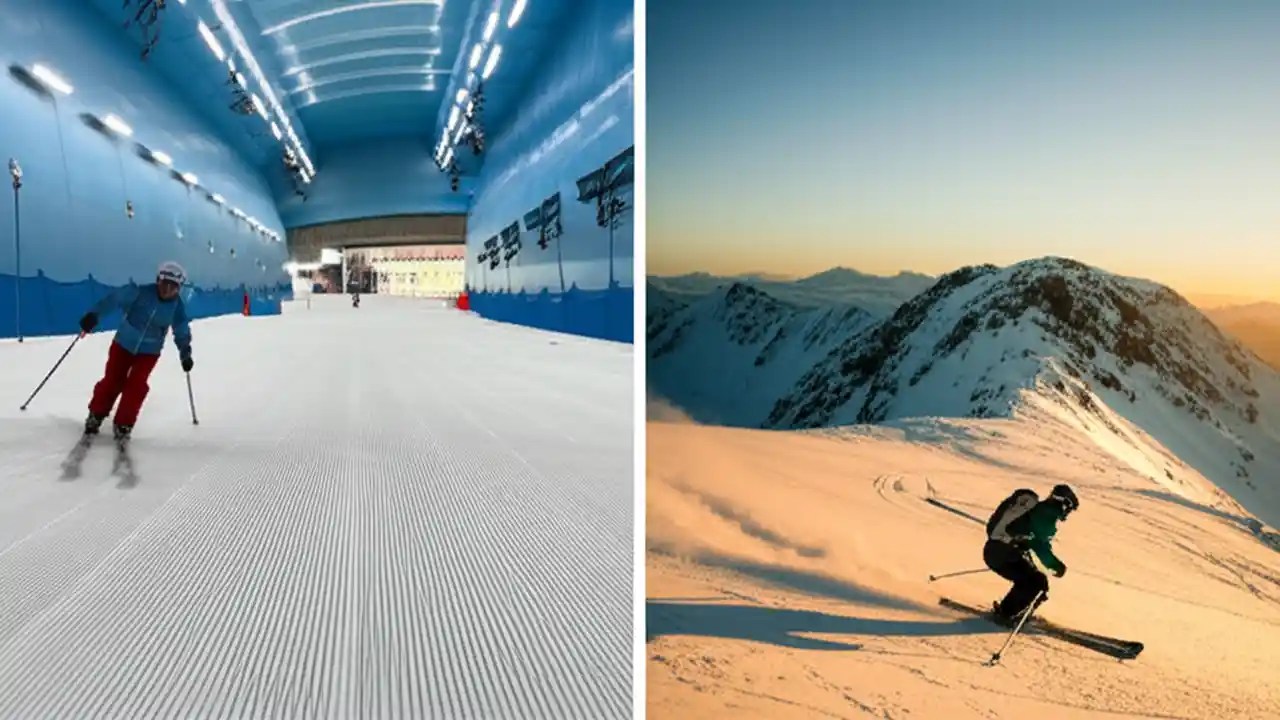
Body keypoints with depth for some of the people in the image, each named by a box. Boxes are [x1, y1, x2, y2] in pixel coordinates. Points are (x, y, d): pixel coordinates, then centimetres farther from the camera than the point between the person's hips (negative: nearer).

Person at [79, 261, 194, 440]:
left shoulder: (177, 307, -11)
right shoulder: (141, 292, -18)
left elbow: (182, 332, 1)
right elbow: (115, 299, -19)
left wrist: (185, 354, -3)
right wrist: (94, 314, -29)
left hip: (149, 351, 1)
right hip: (124, 343, 0)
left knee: (136, 385, -12)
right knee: (112, 381, 3)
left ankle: (123, 423, 0)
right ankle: (96, 415, 26)